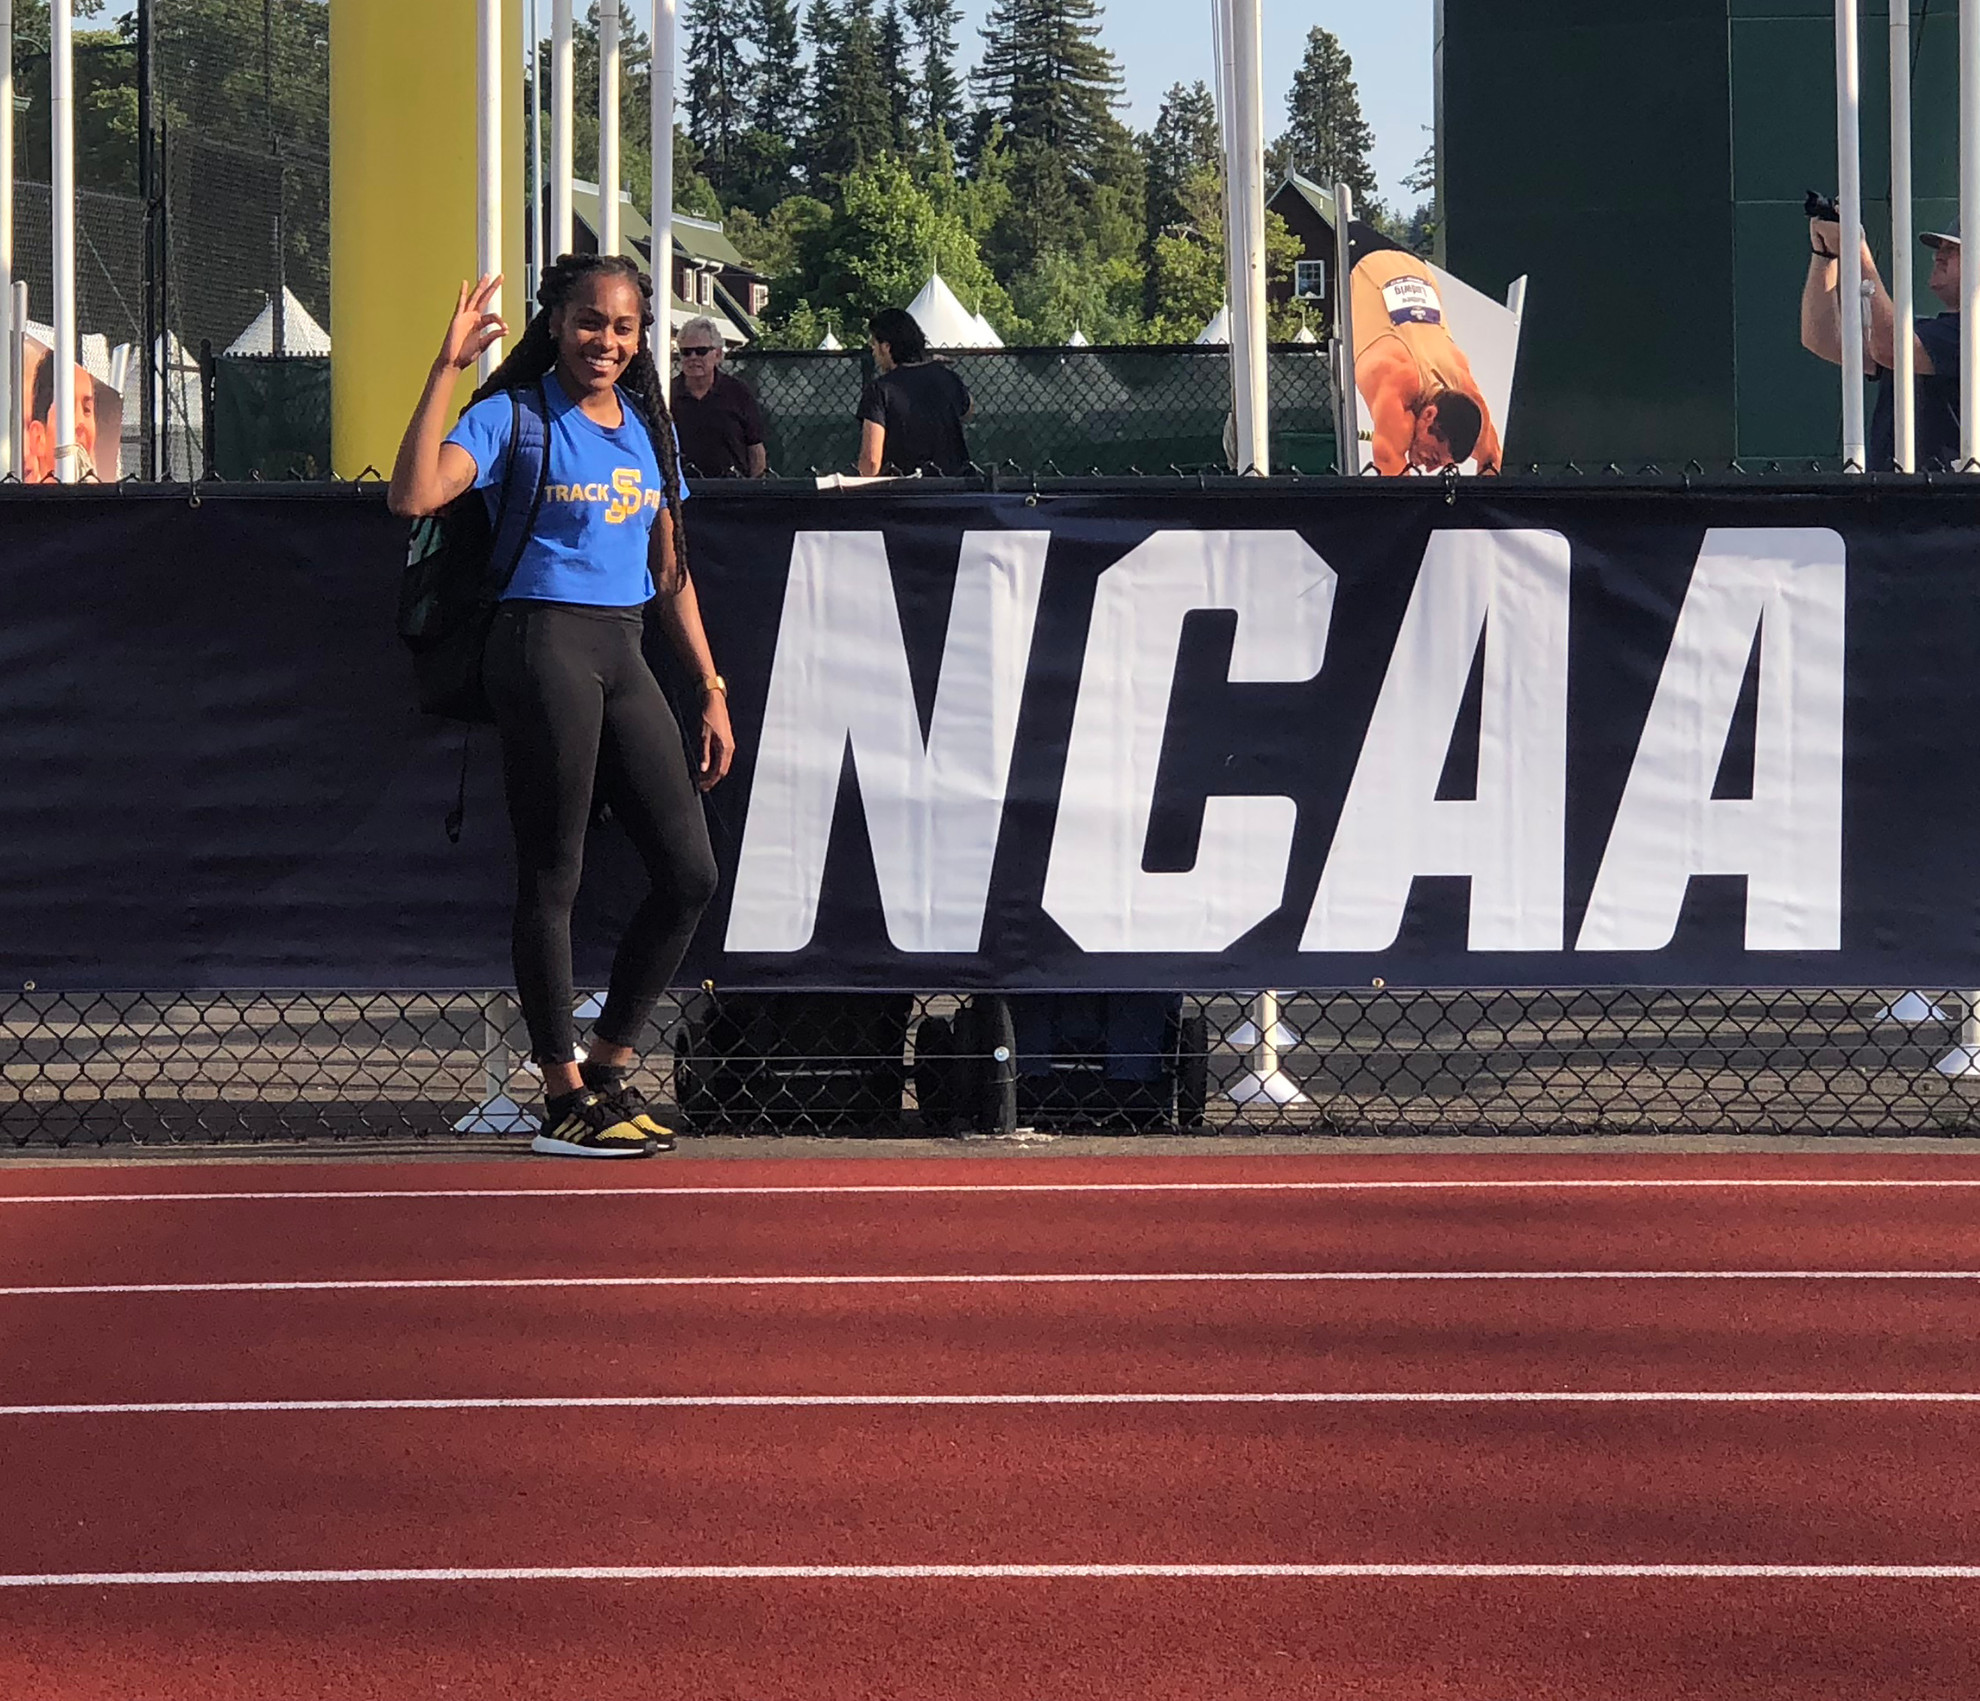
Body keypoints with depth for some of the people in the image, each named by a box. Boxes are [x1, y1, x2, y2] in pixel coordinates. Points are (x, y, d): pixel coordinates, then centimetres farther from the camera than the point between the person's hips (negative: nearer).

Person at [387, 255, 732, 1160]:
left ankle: (610, 1067, 17)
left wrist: (712, 689, 17)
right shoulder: (512, 417, -3)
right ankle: (564, 1096, 5)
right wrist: (445, 370, -22)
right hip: (544, 644, -7)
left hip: (624, 653, 7)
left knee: (689, 871, 3)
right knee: (552, 875, -2)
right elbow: (415, 496, -20)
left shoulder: (650, 429, 16)